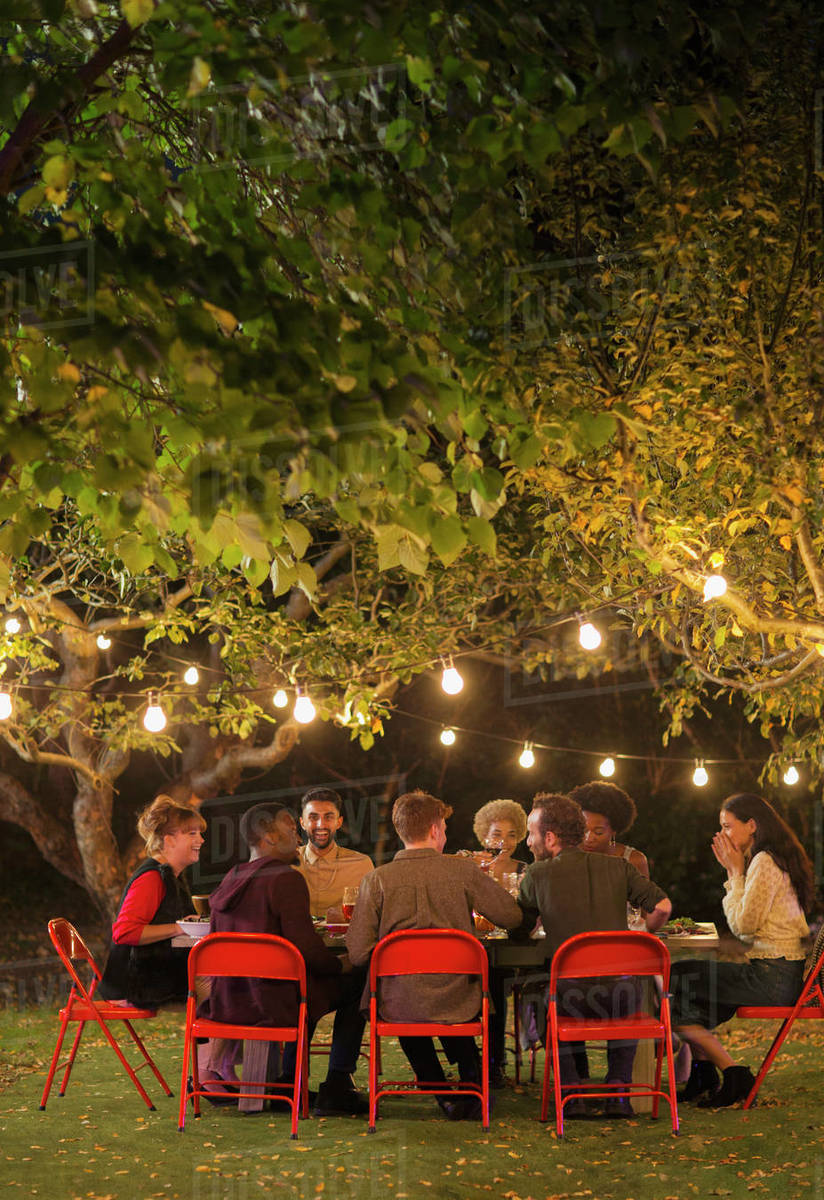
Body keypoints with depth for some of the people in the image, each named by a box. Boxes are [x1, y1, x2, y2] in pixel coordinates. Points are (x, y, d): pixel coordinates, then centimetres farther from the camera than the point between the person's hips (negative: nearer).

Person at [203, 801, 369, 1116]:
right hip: (270, 1004, -9)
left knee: (307, 982, 34)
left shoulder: (230, 879, 10)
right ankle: (337, 1087, 7)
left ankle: (290, 1083, 30)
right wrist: (340, 964, 0)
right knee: (356, 983, 9)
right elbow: (306, 947, -20)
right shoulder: (285, 879, -15)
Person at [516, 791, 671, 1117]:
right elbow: (662, 907, 4)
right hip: (618, 997, 2)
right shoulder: (616, 867, 8)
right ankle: (618, 1092, 26)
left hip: (570, 999, -2)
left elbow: (520, 929, 12)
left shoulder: (538, 875, 1)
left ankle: (570, 1091, 21)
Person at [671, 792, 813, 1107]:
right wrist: (733, 872, 11)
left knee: (673, 999, -9)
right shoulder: (775, 858, 17)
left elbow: (743, 924, -15)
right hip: (780, 972, 10)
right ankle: (703, 1076, 14)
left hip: (772, 978, -10)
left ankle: (734, 1074, -1)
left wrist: (736, 872, -7)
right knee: (679, 974, 12)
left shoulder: (765, 862, -14)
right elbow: (741, 923, 17)